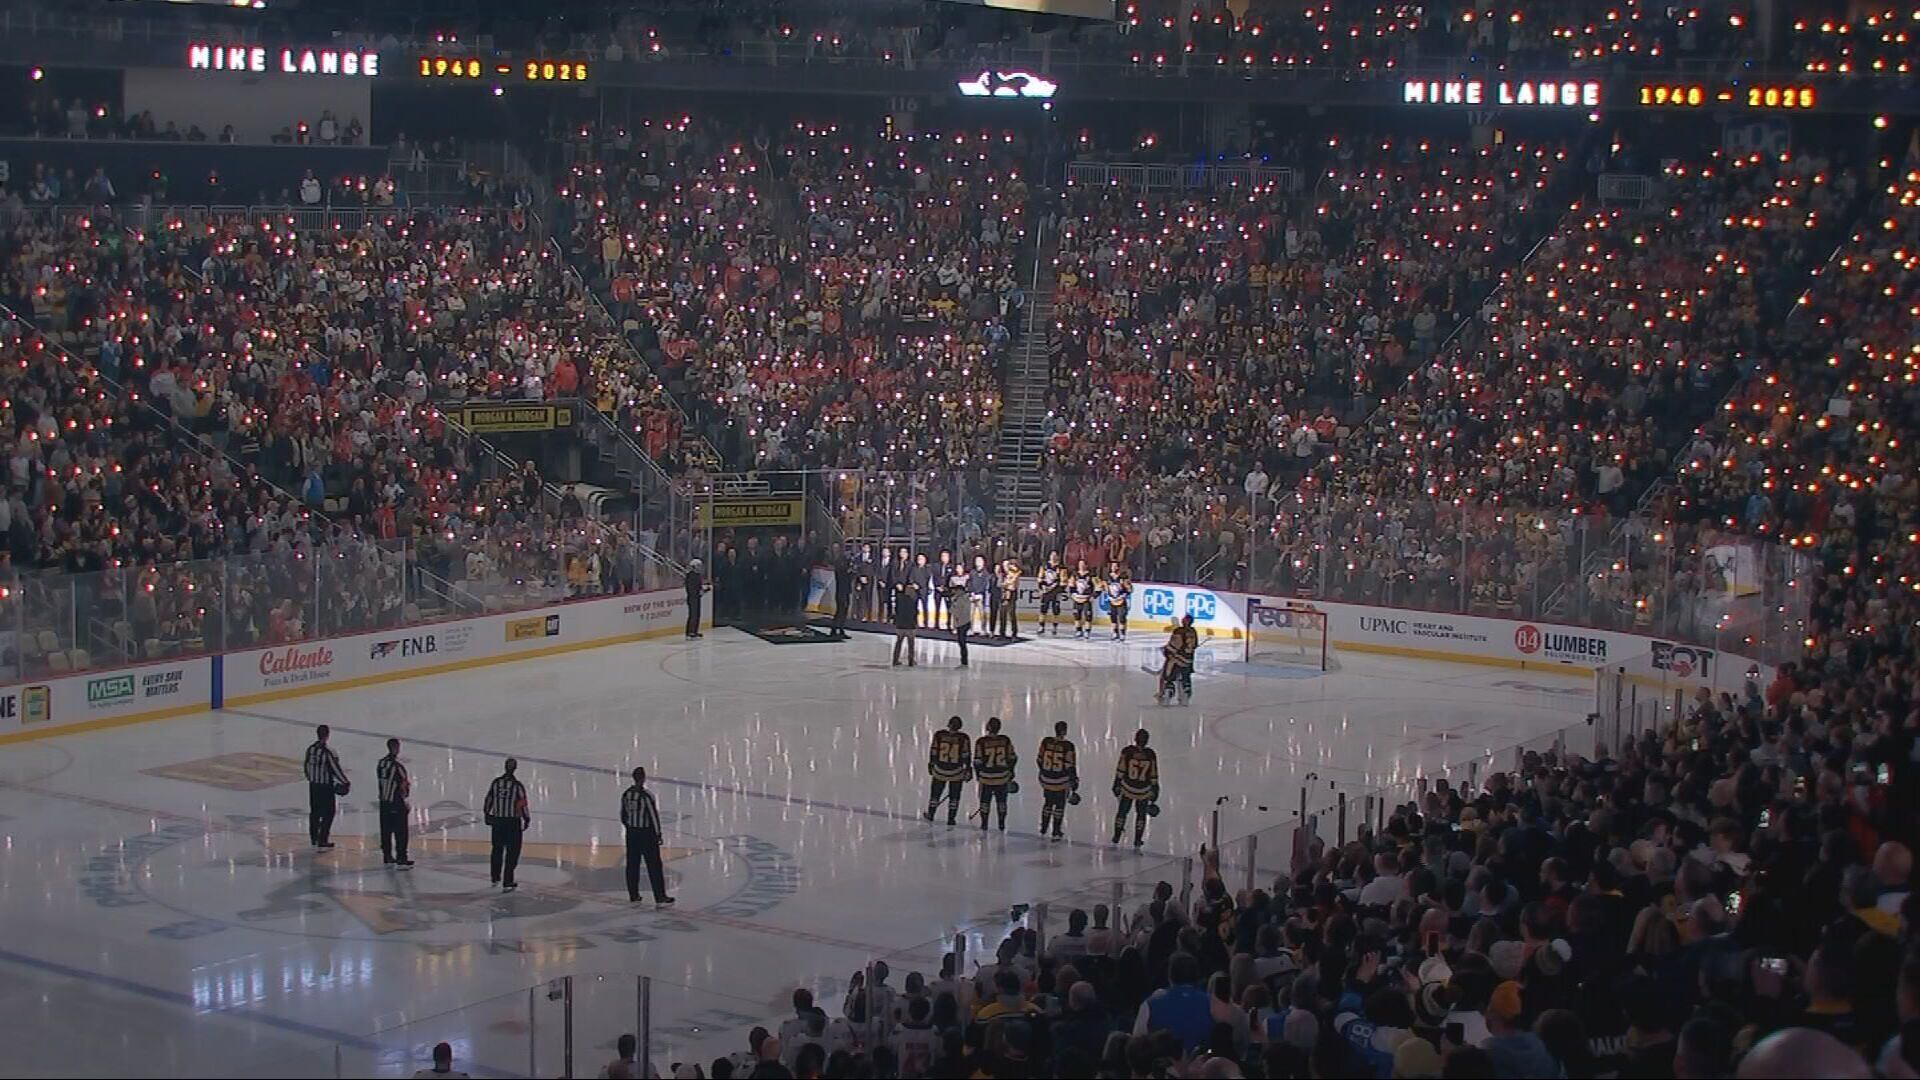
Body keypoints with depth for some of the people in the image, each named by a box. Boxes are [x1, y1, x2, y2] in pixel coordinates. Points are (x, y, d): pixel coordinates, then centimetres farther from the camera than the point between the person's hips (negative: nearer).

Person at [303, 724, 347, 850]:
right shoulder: (328, 751, -19)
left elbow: (306, 766, 11)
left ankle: (314, 839, 26)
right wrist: (346, 783, -5)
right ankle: (323, 842, -2)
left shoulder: (310, 749, 1)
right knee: (327, 814, 1)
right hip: (326, 786, -7)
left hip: (313, 785, 7)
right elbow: (336, 769, -17)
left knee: (314, 812, 17)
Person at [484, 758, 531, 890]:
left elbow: (489, 799, 6)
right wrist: (527, 819, 3)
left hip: (497, 821, 4)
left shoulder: (495, 782, -2)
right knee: (512, 853, 2)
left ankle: (495, 878, 33)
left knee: (497, 849, 20)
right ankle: (507, 884, -2)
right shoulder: (518, 786, -14)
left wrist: (487, 814, 21)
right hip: (513, 823, -4)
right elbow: (523, 805, -11)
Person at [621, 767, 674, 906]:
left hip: (631, 833, 5)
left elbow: (623, 816, 8)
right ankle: (660, 898, 2)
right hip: (647, 834, -5)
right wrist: (658, 833, -4)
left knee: (632, 865, 13)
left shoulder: (626, 794, 0)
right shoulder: (647, 795, -18)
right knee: (654, 867, 0)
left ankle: (634, 896, 18)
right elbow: (653, 816, -15)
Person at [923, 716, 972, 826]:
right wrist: (968, 769, 3)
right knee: (954, 796, 14)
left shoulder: (939, 735, -10)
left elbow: (933, 751, -1)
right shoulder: (963, 738, -13)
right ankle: (951, 820, 17)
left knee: (936, 793, 19)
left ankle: (930, 815, 35)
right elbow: (966, 755, -7)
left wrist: (931, 764, 13)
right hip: (956, 773, -1)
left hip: (939, 770, 1)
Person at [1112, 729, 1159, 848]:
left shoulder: (1127, 752, -11)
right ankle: (1138, 840, 19)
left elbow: (1120, 770, -4)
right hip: (1144, 791, 0)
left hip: (1127, 788, 0)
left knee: (1122, 811, 18)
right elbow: (1154, 775, -2)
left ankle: (1117, 836, 24)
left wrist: (1117, 785, 7)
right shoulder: (1151, 755, -9)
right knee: (1141, 814, 18)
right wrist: (1154, 791, 9)